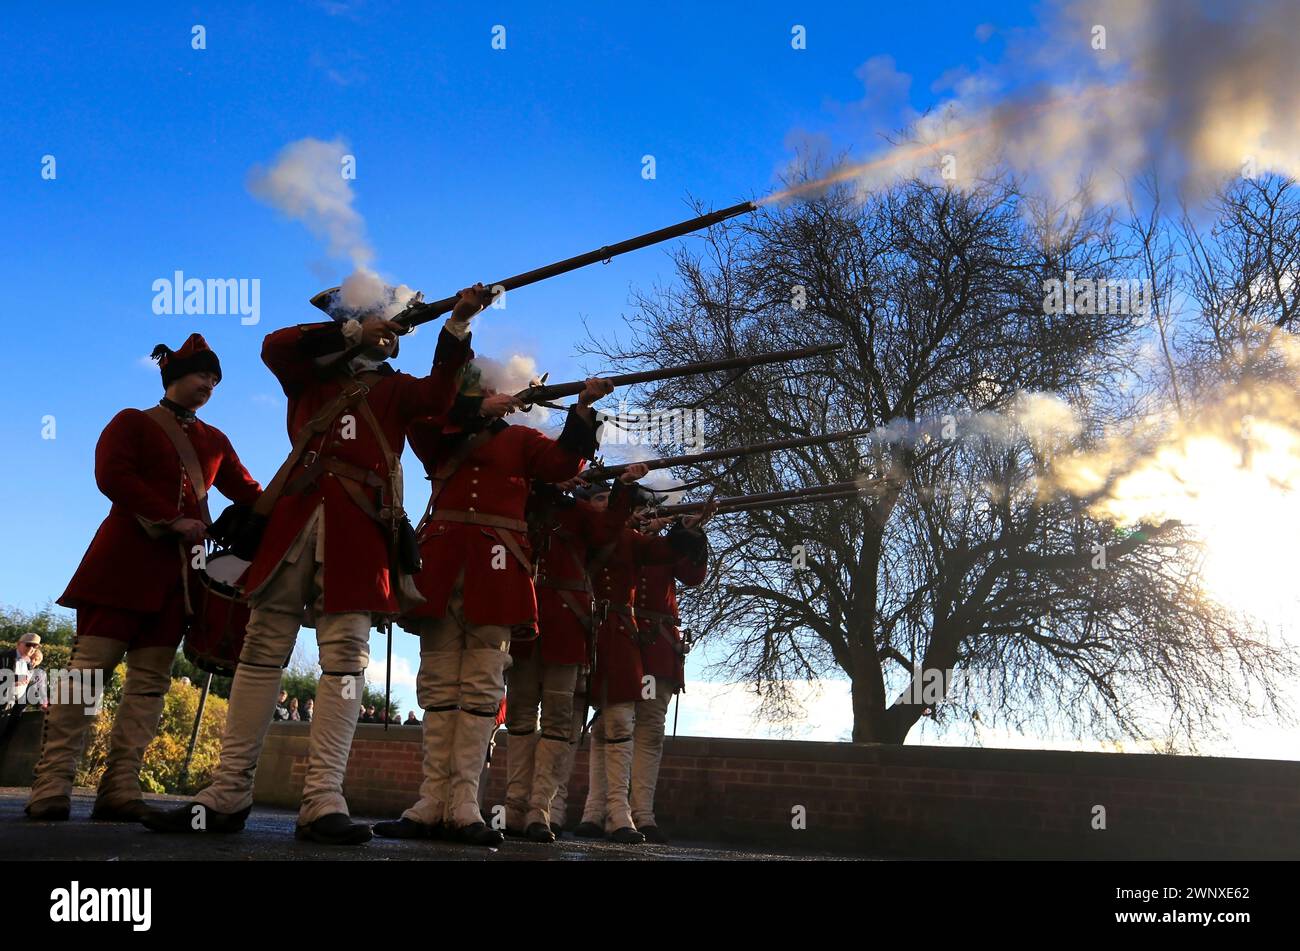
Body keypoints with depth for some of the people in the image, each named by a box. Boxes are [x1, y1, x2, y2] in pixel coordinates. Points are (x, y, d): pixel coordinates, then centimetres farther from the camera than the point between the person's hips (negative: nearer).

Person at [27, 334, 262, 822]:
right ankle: (52, 784, -8)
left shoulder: (213, 441, 20)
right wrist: (173, 519, -16)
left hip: (179, 568, 5)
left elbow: (248, 492, 15)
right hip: (125, 560, -5)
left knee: (151, 678, 1)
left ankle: (120, 789, 2)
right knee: (91, 664, -9)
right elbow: (112, 474, -10)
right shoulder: (133, 423, 7)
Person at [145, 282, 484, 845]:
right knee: (261, 649, -1)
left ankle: (322, 802, -13)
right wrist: (354, 332, 0)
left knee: (345, 658, -10)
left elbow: (438, 395, 2)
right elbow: (275, 345, 3)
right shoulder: (309, 377, 23)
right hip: (294, 519, 1)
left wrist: (458, 323, -8)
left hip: (357, 528, -1)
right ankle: (228, 794, 3)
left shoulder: (394, 389, 22)